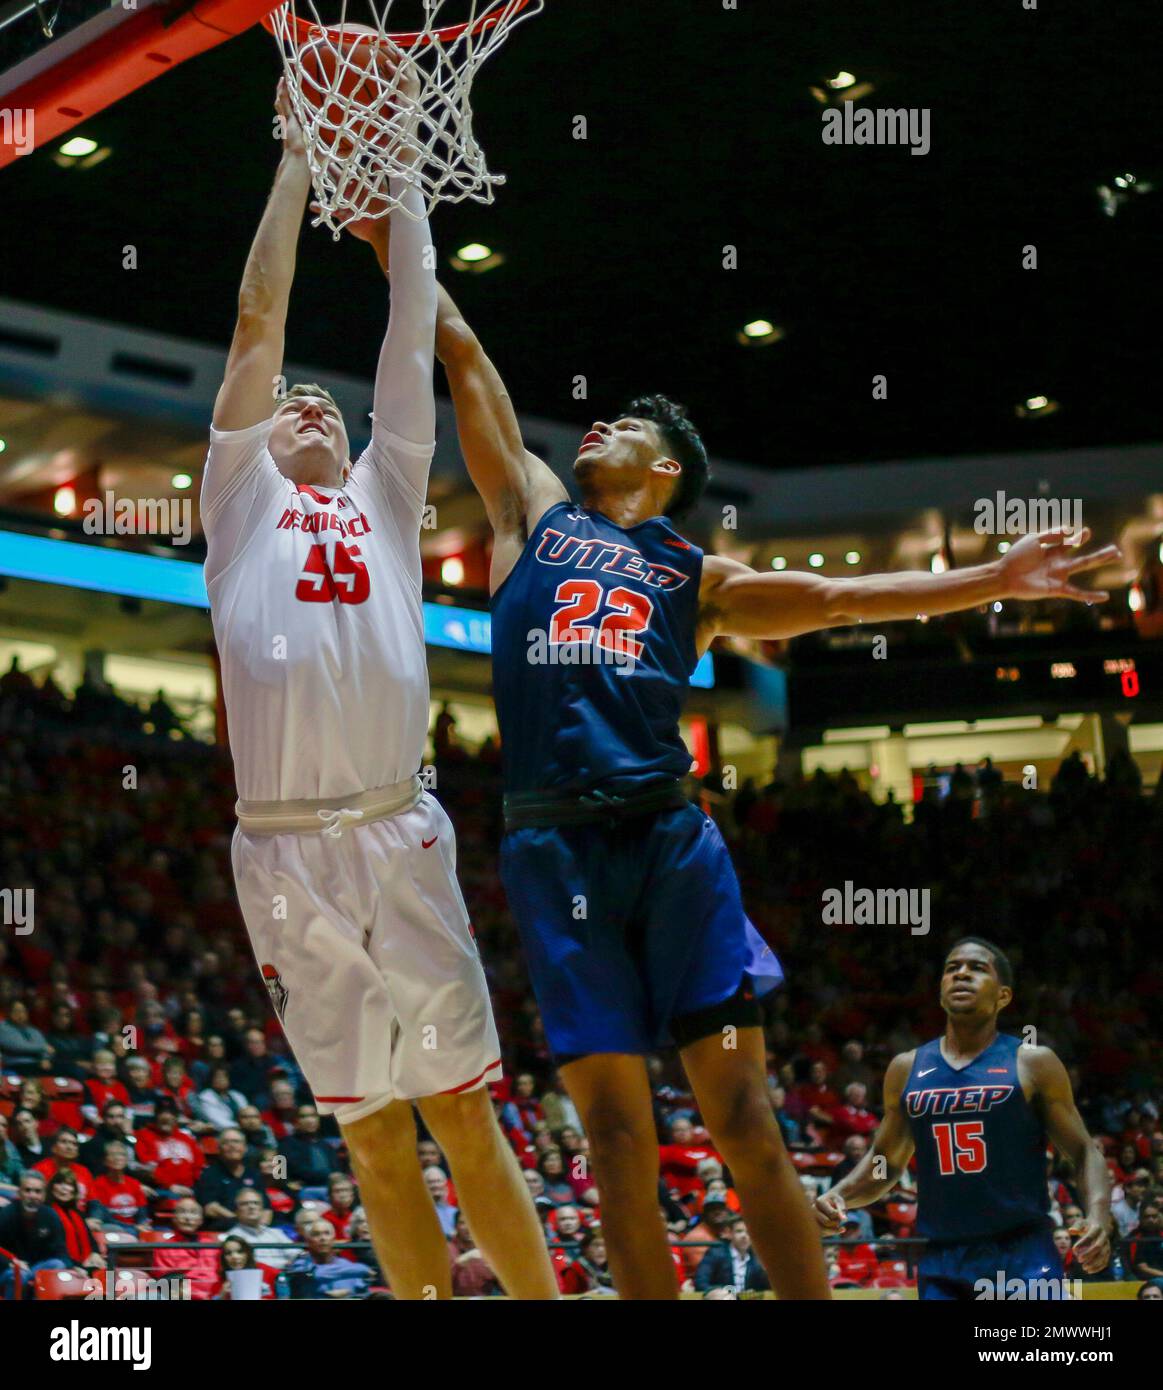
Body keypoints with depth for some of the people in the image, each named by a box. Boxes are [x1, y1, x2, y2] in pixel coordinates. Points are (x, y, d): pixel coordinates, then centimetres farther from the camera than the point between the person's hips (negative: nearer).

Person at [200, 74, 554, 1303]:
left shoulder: (386, 494, 21)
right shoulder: (242, 494, 18)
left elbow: (414, 325, 19)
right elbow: (259, 317, 14)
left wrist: (399, 156, 22)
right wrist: (299, 154, 18)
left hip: (397, 834, 1)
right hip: (285, 851, -1)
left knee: (462, 1112, 0)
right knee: (373, 1138, 4)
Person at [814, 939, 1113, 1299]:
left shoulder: (1032, 1063, 1)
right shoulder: (907, 1069, 10)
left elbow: (1083, 1153, 2)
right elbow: (885, 1162, 20)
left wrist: (1098, 1216, -16)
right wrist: (839, 1195, 1)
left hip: (1024, 1259, -3)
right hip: (942, 1261, 3)